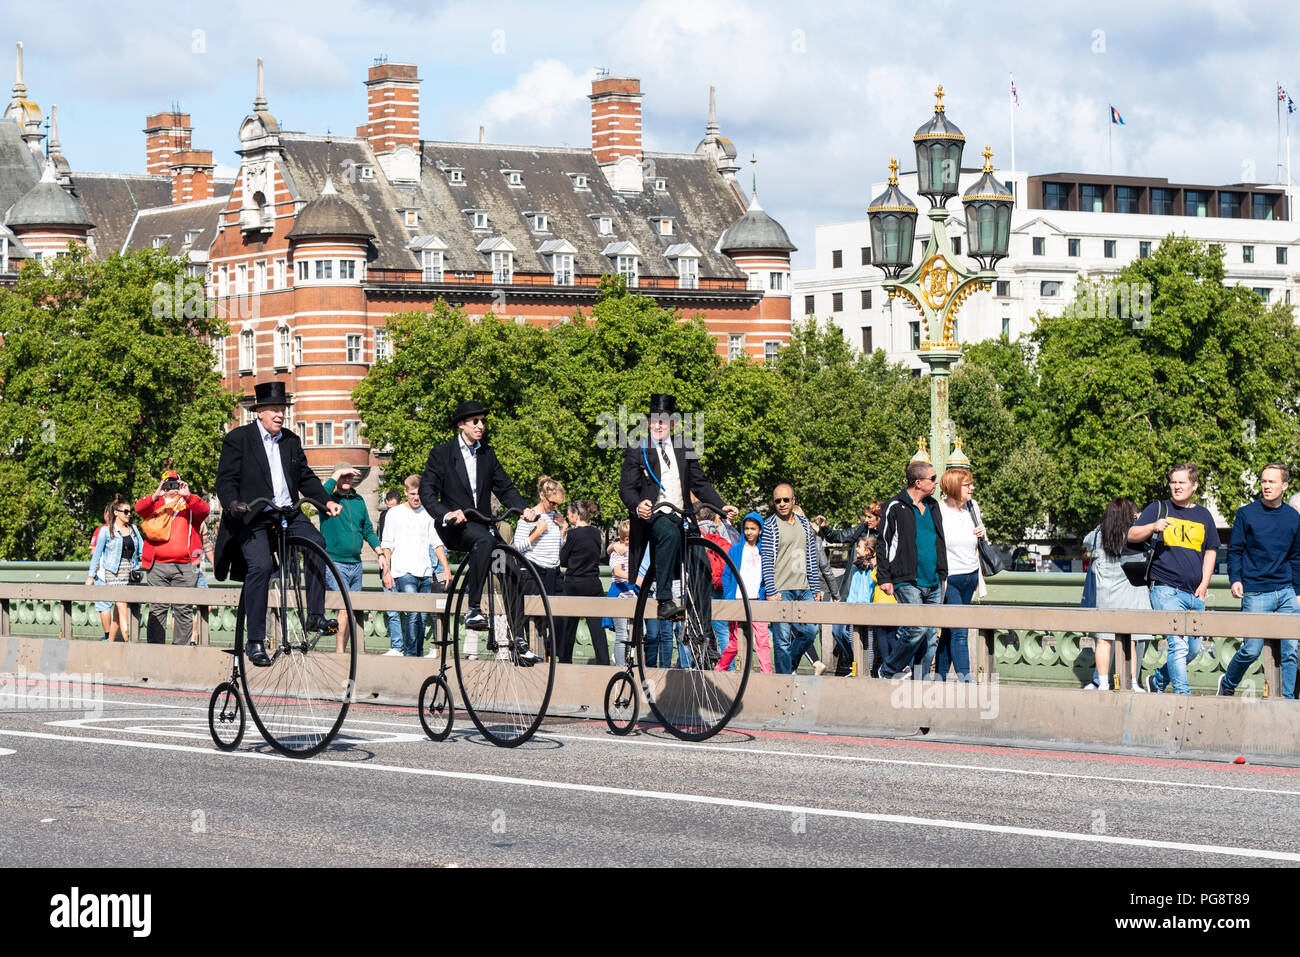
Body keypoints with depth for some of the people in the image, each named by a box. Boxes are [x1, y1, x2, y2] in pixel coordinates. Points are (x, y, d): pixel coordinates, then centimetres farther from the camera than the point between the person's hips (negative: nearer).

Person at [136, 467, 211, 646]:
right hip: (158, 566, 1)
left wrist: (187, 496, -21)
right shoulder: (155, 503, 16)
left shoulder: (190, 503, 14)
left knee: (184, 609, -2)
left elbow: (204, 511, -5)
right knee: (157, 609, -1)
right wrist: (155, 496, -19)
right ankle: (155, 646, 1)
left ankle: (181, 647, 1)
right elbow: (139, 509, -2)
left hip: (184, 566, -1)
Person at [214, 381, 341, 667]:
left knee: (316, 542, -24)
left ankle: (315, 616, -16)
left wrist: (326, 501, 5)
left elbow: (306, 477, 20)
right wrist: (232, 504, -25)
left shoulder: (291, 441, 16)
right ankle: (255, 641, -19)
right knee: (260, 566, -25)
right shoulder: (238, 439, 0)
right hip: (252, 519, -4)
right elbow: (226, 480, -5)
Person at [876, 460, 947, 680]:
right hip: (907, 581, -7)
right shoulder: (895, 507, -4)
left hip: (933, 583, 7)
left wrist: (942, 575, 22)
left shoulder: (933, 506, 16)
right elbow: (883, 544, -2)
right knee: (918, 627, -18)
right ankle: (889, 670, -1)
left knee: (931, 634, 4)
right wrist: (884, 577, -8)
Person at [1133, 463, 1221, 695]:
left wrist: (1203, 585, 8)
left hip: (1195, 595, 5)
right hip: (1166, 590, -5)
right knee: (1178, 645, -15)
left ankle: (1158, 680, 29)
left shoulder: (1204, 515, 15)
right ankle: (1182, 694, -10)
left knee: (1194, 648, 10)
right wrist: (1153, 527, -21)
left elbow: (1210, 551, 20)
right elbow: (1131, 536, 0)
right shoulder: (1158, 509, 5)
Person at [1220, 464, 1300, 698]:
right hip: (1255, 593, -3)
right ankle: (1227, 683, 20)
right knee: (1252, 650, -4)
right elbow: (1235, 550, 3)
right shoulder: (1246, 514, 2)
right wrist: (1235, 579, -10)